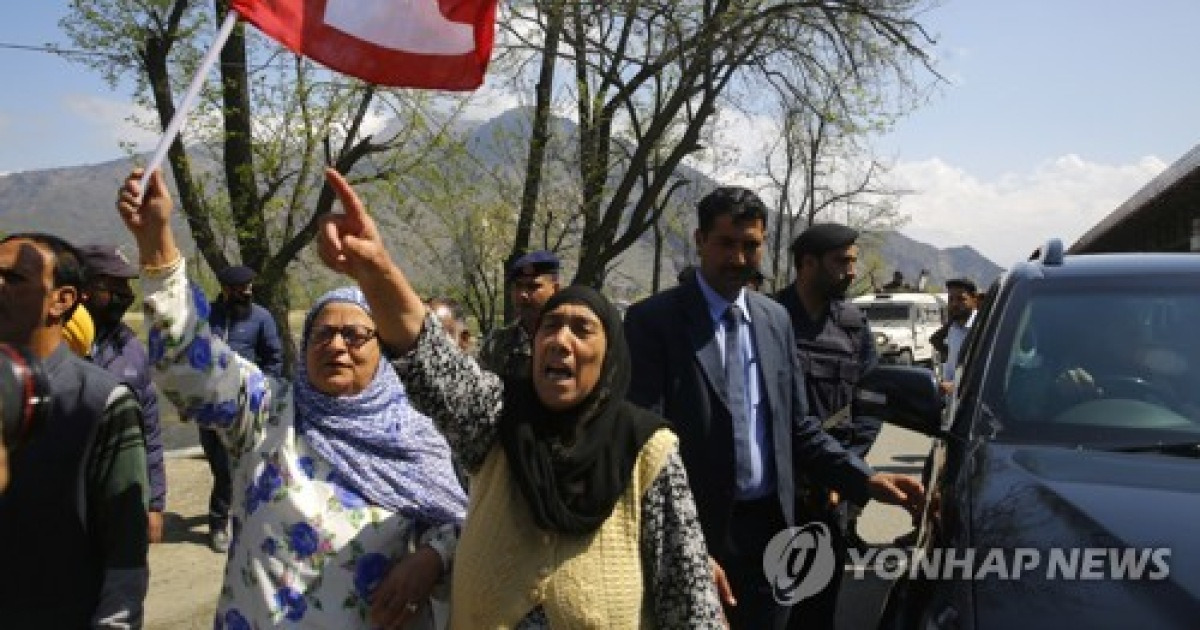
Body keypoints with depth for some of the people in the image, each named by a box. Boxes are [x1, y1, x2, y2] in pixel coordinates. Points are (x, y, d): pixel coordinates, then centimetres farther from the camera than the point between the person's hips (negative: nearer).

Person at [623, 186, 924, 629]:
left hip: (770, 527, 5)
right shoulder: (654, 320, -10)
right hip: (697, 532, -5)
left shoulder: (775, 318, 8)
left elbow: (796, 428, 12)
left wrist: (866, 479, -2)